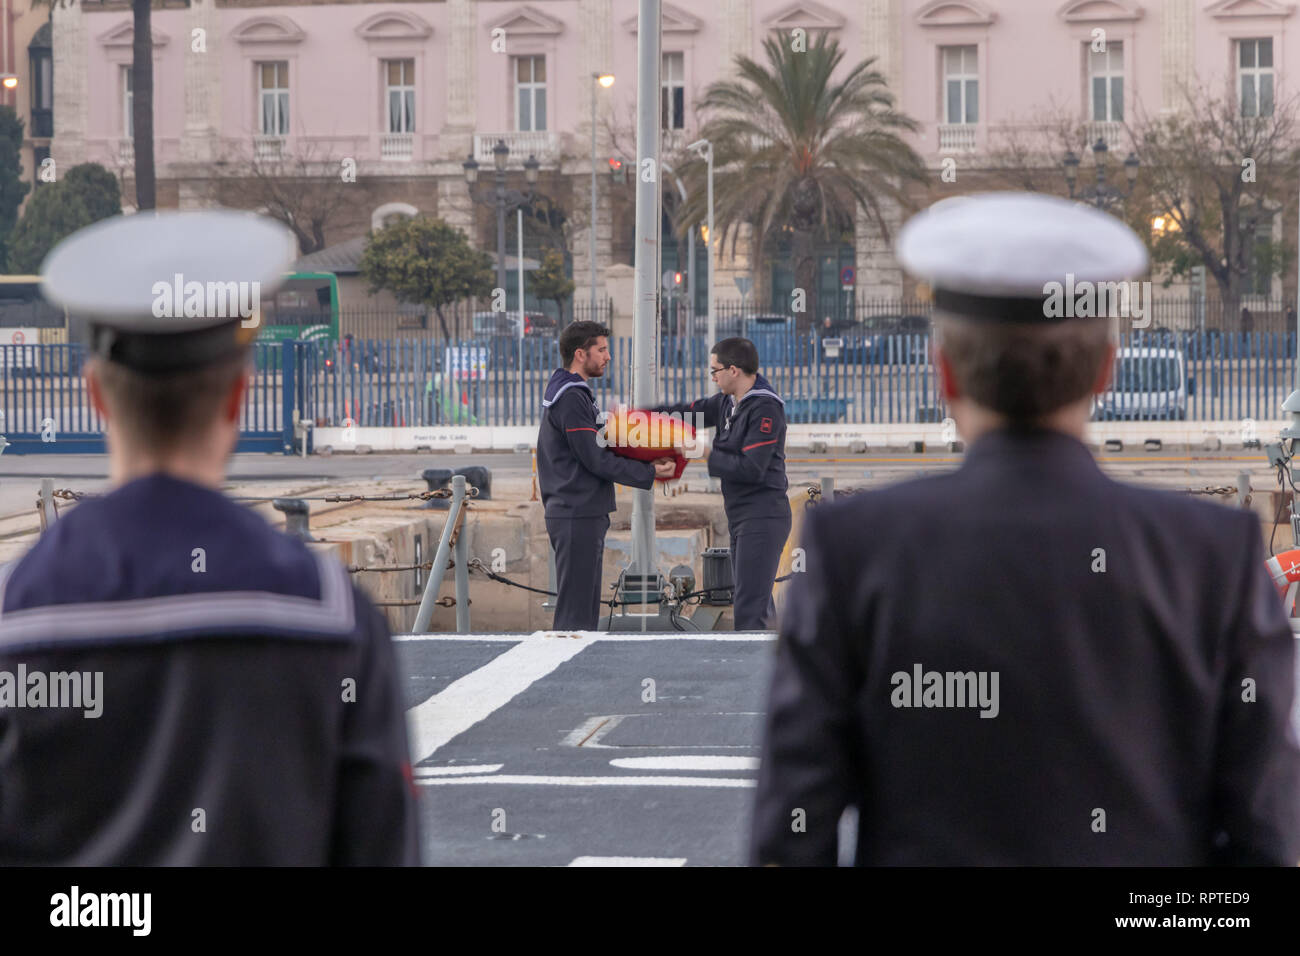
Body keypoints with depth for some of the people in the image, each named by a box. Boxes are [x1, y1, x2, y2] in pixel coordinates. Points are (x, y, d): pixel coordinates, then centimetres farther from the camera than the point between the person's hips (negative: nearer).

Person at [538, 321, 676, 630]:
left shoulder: (573, 393, 18)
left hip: (585, 515, 11)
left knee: (585, 611, 14)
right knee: (575, 615, -9)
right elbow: (596, 460, -17)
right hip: (578, 517, -11)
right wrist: (650, 474, -9)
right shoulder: (571, 398, -15)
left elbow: (596, 448, 18)